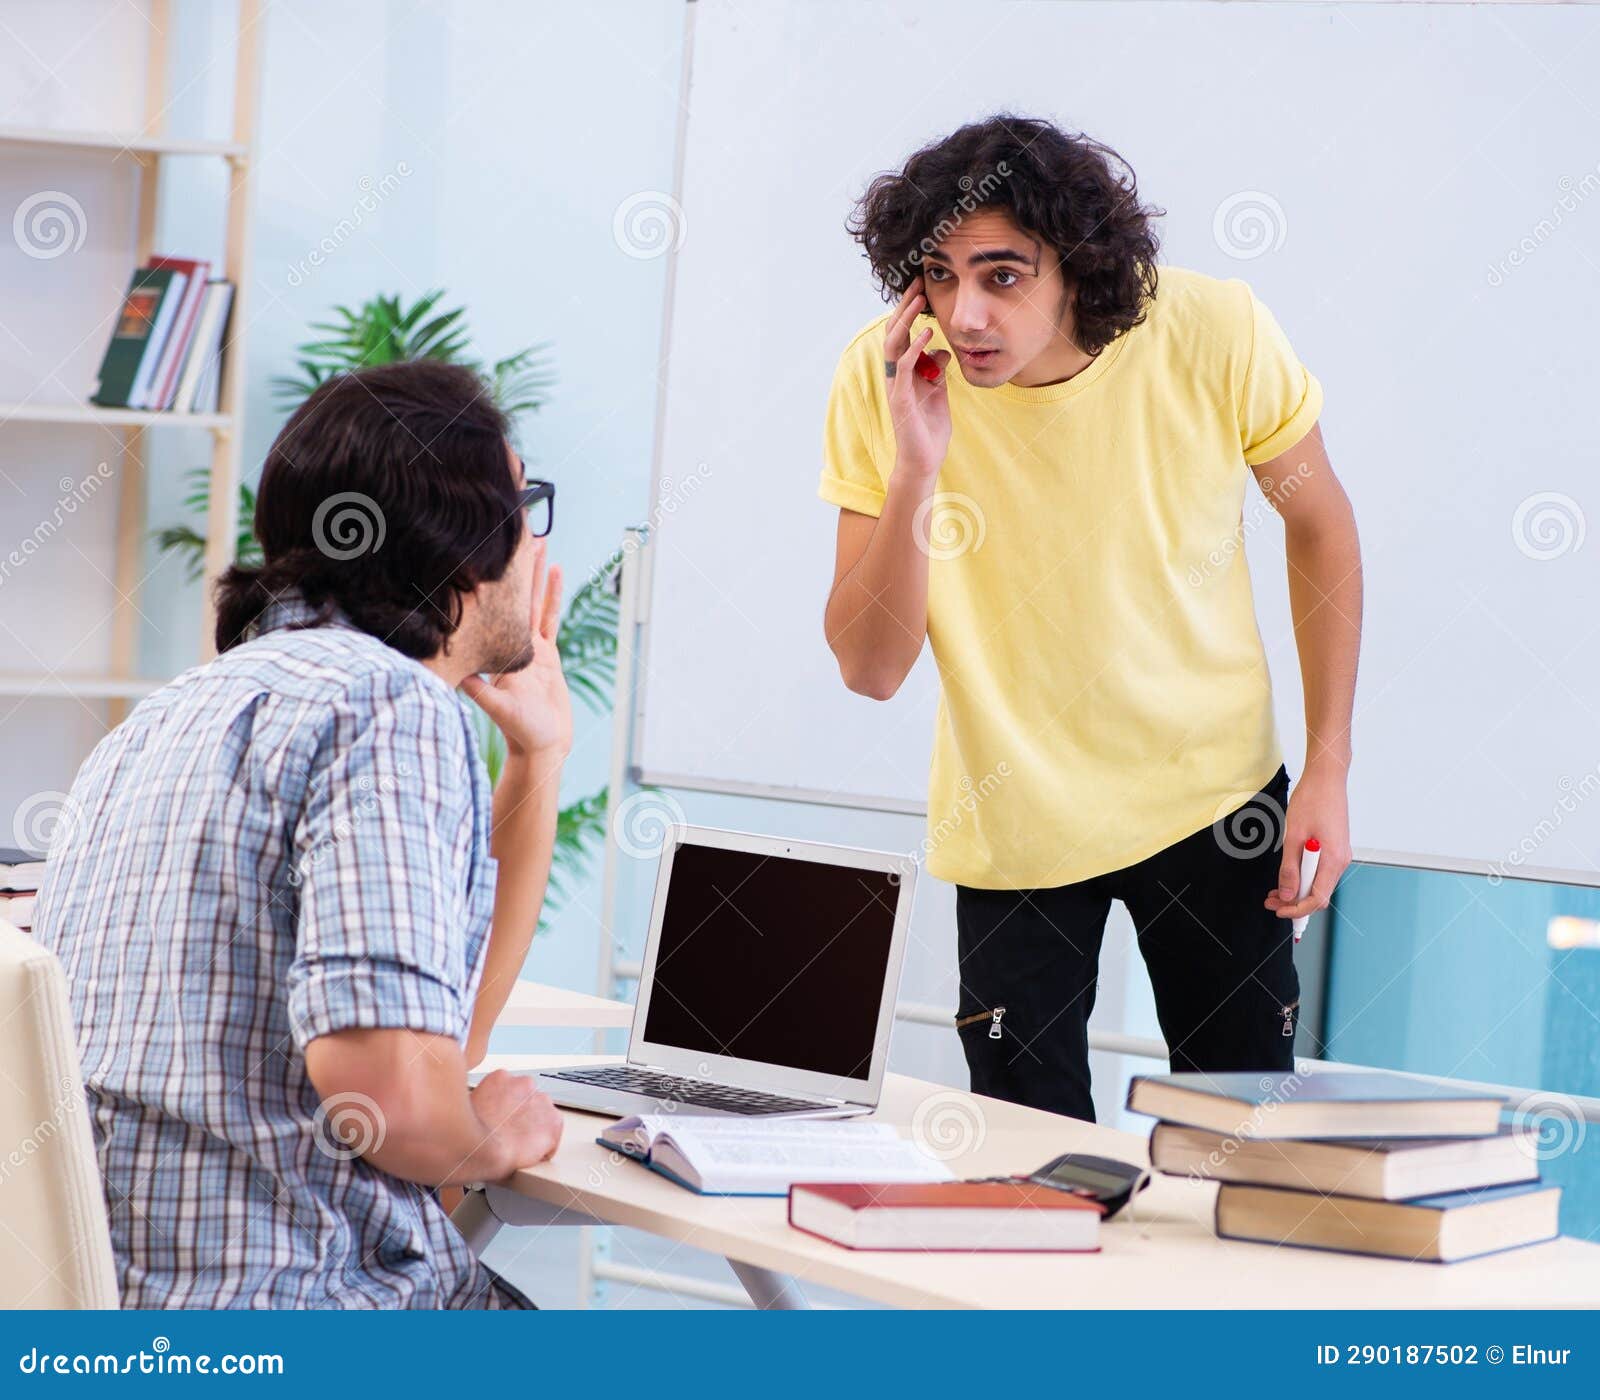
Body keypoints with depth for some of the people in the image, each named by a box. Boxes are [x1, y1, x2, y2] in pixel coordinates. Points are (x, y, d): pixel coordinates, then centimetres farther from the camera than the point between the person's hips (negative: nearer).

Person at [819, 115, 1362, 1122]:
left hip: (1212, 796, 1)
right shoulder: (883, 381, -19)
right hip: (1012, 818, 0)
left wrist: (1330, 769, -5)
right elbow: (871, 670, -18)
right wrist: (914, 470, -32)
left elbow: (1320, 525, -2)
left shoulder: (1214, 333, -19)